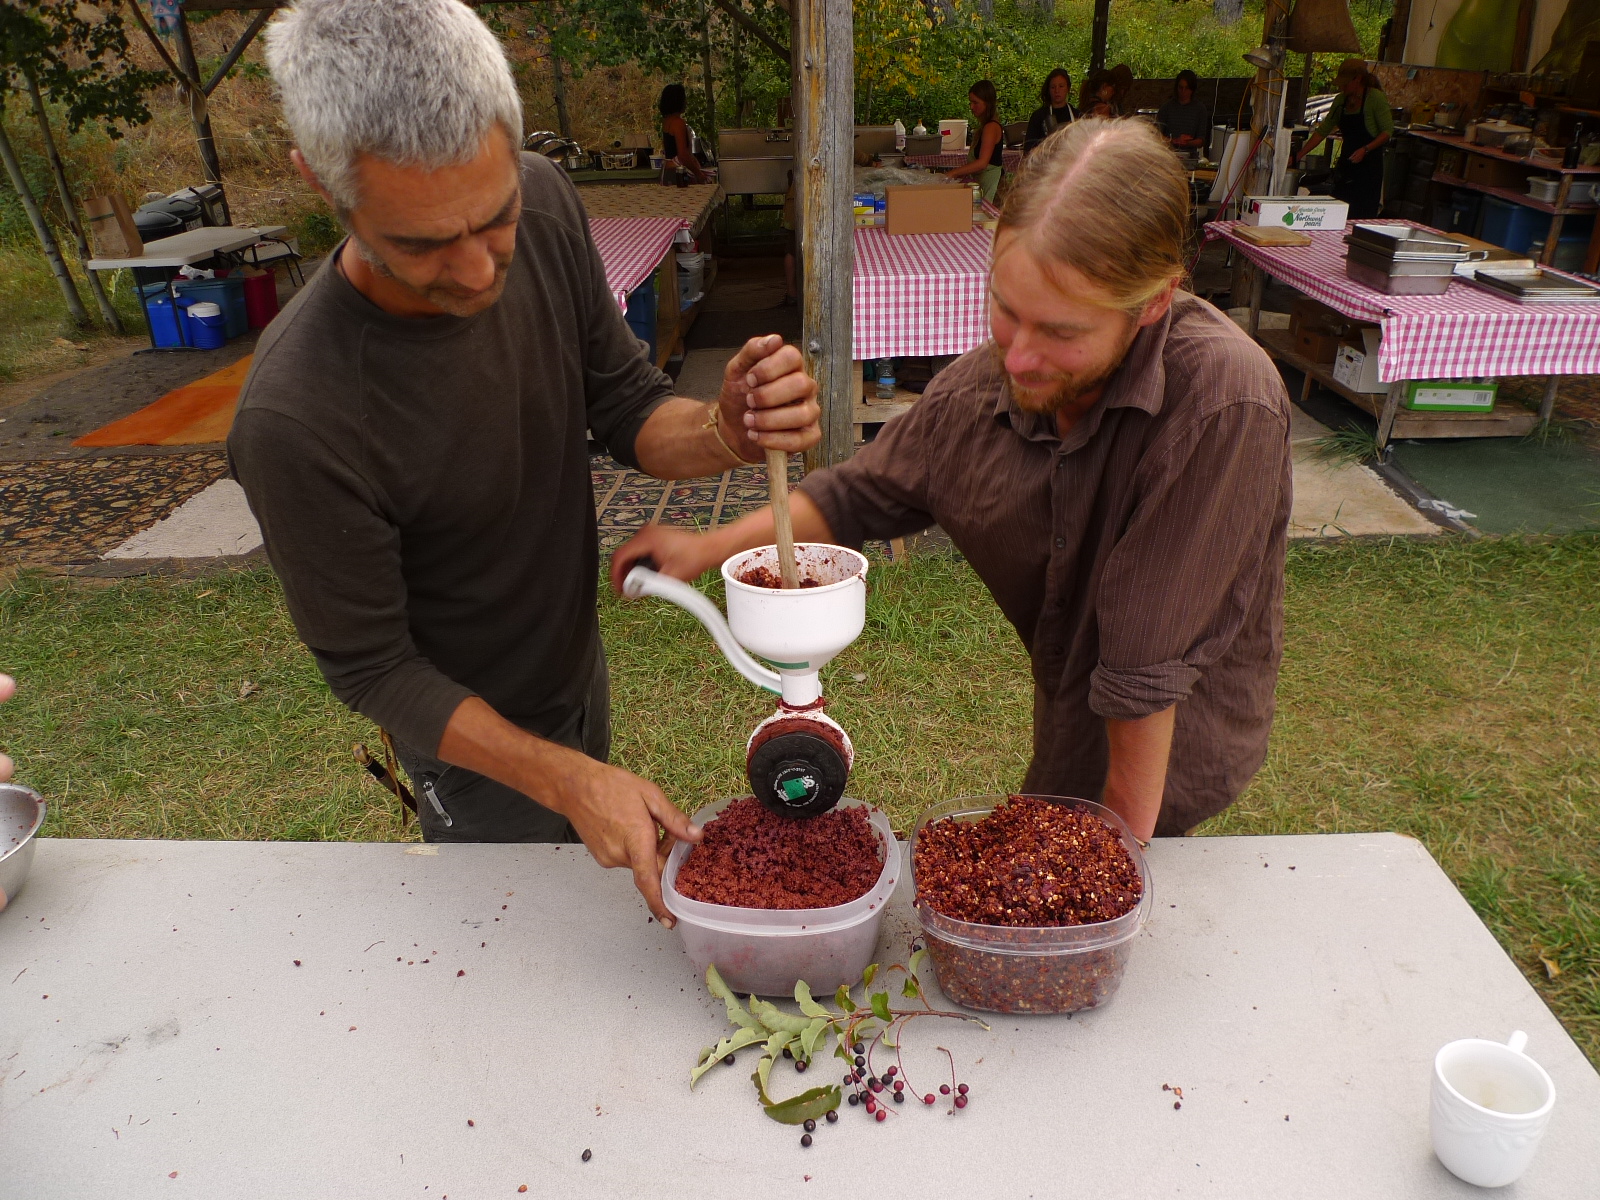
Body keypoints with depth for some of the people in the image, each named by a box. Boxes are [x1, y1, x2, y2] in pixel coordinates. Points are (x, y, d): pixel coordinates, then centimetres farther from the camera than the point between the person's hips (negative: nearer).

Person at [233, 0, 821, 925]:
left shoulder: (543, 207, -20)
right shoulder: (296, 421, -36)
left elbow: (625, 407, -11)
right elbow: (370, 670, -24)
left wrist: (727, 434, -34)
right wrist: (565, 779, -31)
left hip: (580, 666, 6)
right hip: (474, 739, -6)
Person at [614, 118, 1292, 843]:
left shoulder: (1226, 406, -36)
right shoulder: (982, 386, -16)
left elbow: (1146, 667, -31)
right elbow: (863, 495, 1)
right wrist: (710, 547, -8)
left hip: (1167, 755, -5)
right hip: (1071, 714, 5)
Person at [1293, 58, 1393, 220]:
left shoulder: (1376, 97, -11)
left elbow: (1387, 131, -11)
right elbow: (1322, 130, 10)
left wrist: (1365, 149, -24)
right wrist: (1298, 156, 3)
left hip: (1369, 163, -6)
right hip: (1346, 163, 7)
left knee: (1362, 217, -8)